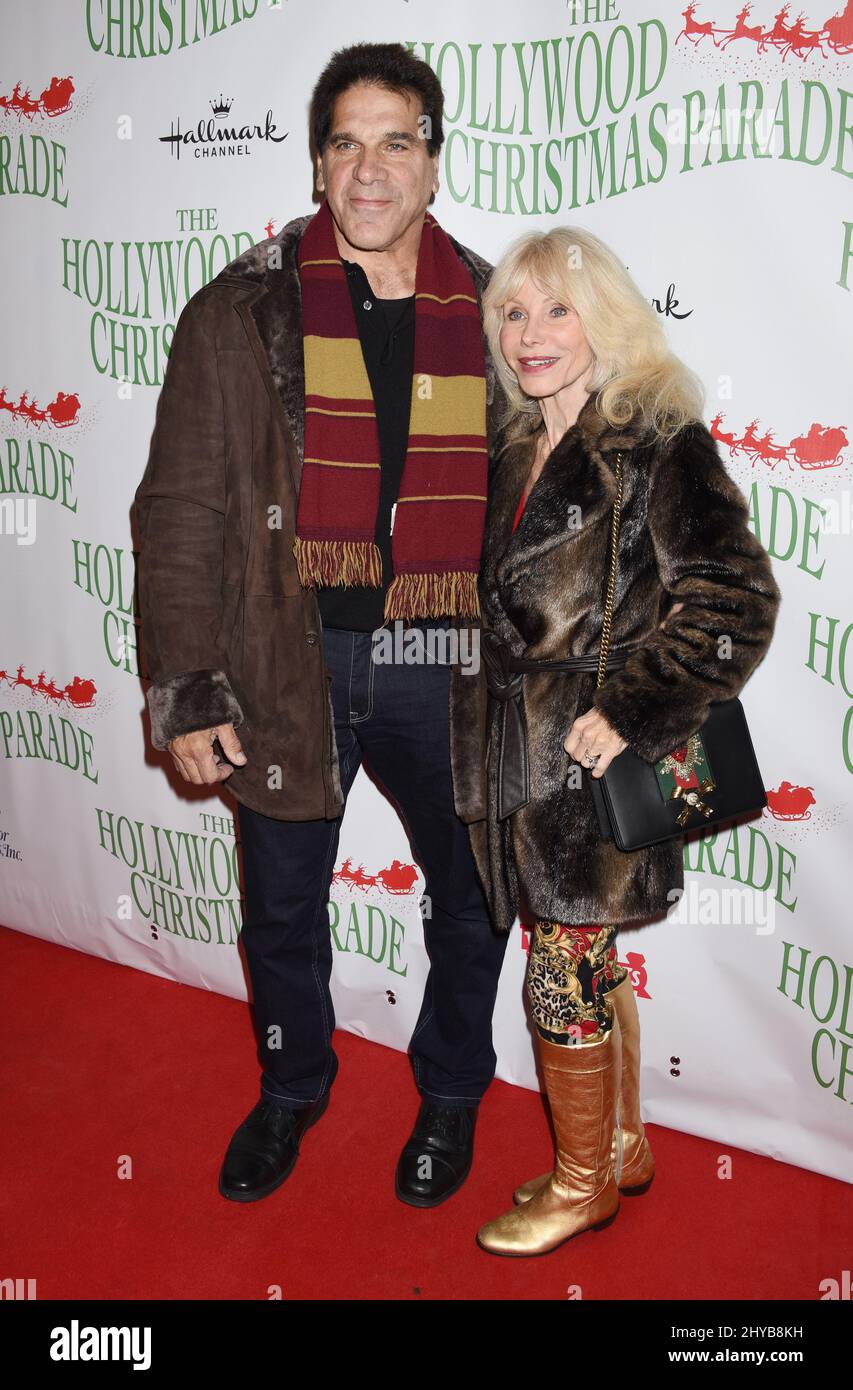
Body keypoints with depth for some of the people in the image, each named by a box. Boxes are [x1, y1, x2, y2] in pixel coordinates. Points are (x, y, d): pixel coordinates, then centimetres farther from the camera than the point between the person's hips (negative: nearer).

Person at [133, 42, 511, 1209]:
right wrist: (187, 690, -7)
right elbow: (182, 512, -3)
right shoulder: (242, 314, -2)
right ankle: (292, 1090, 47)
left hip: (444, 672, 1)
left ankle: (450, 1096, 45)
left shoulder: (493, 318, 3)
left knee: (471, 904, 16)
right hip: (288, 666, 0)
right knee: (283, 911, 17)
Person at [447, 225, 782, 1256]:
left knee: (563, 981, 5)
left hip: (592, 759, -7)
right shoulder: (517, 451, 11)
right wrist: (491, 731, 13)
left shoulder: (660, 445, -12)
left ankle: (582, 1182, 28)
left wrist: (631, 715, -19)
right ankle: (622, 1147, 39)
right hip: (522, 759, 7)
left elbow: (735, 601, -18)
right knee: (594, 967, 19)